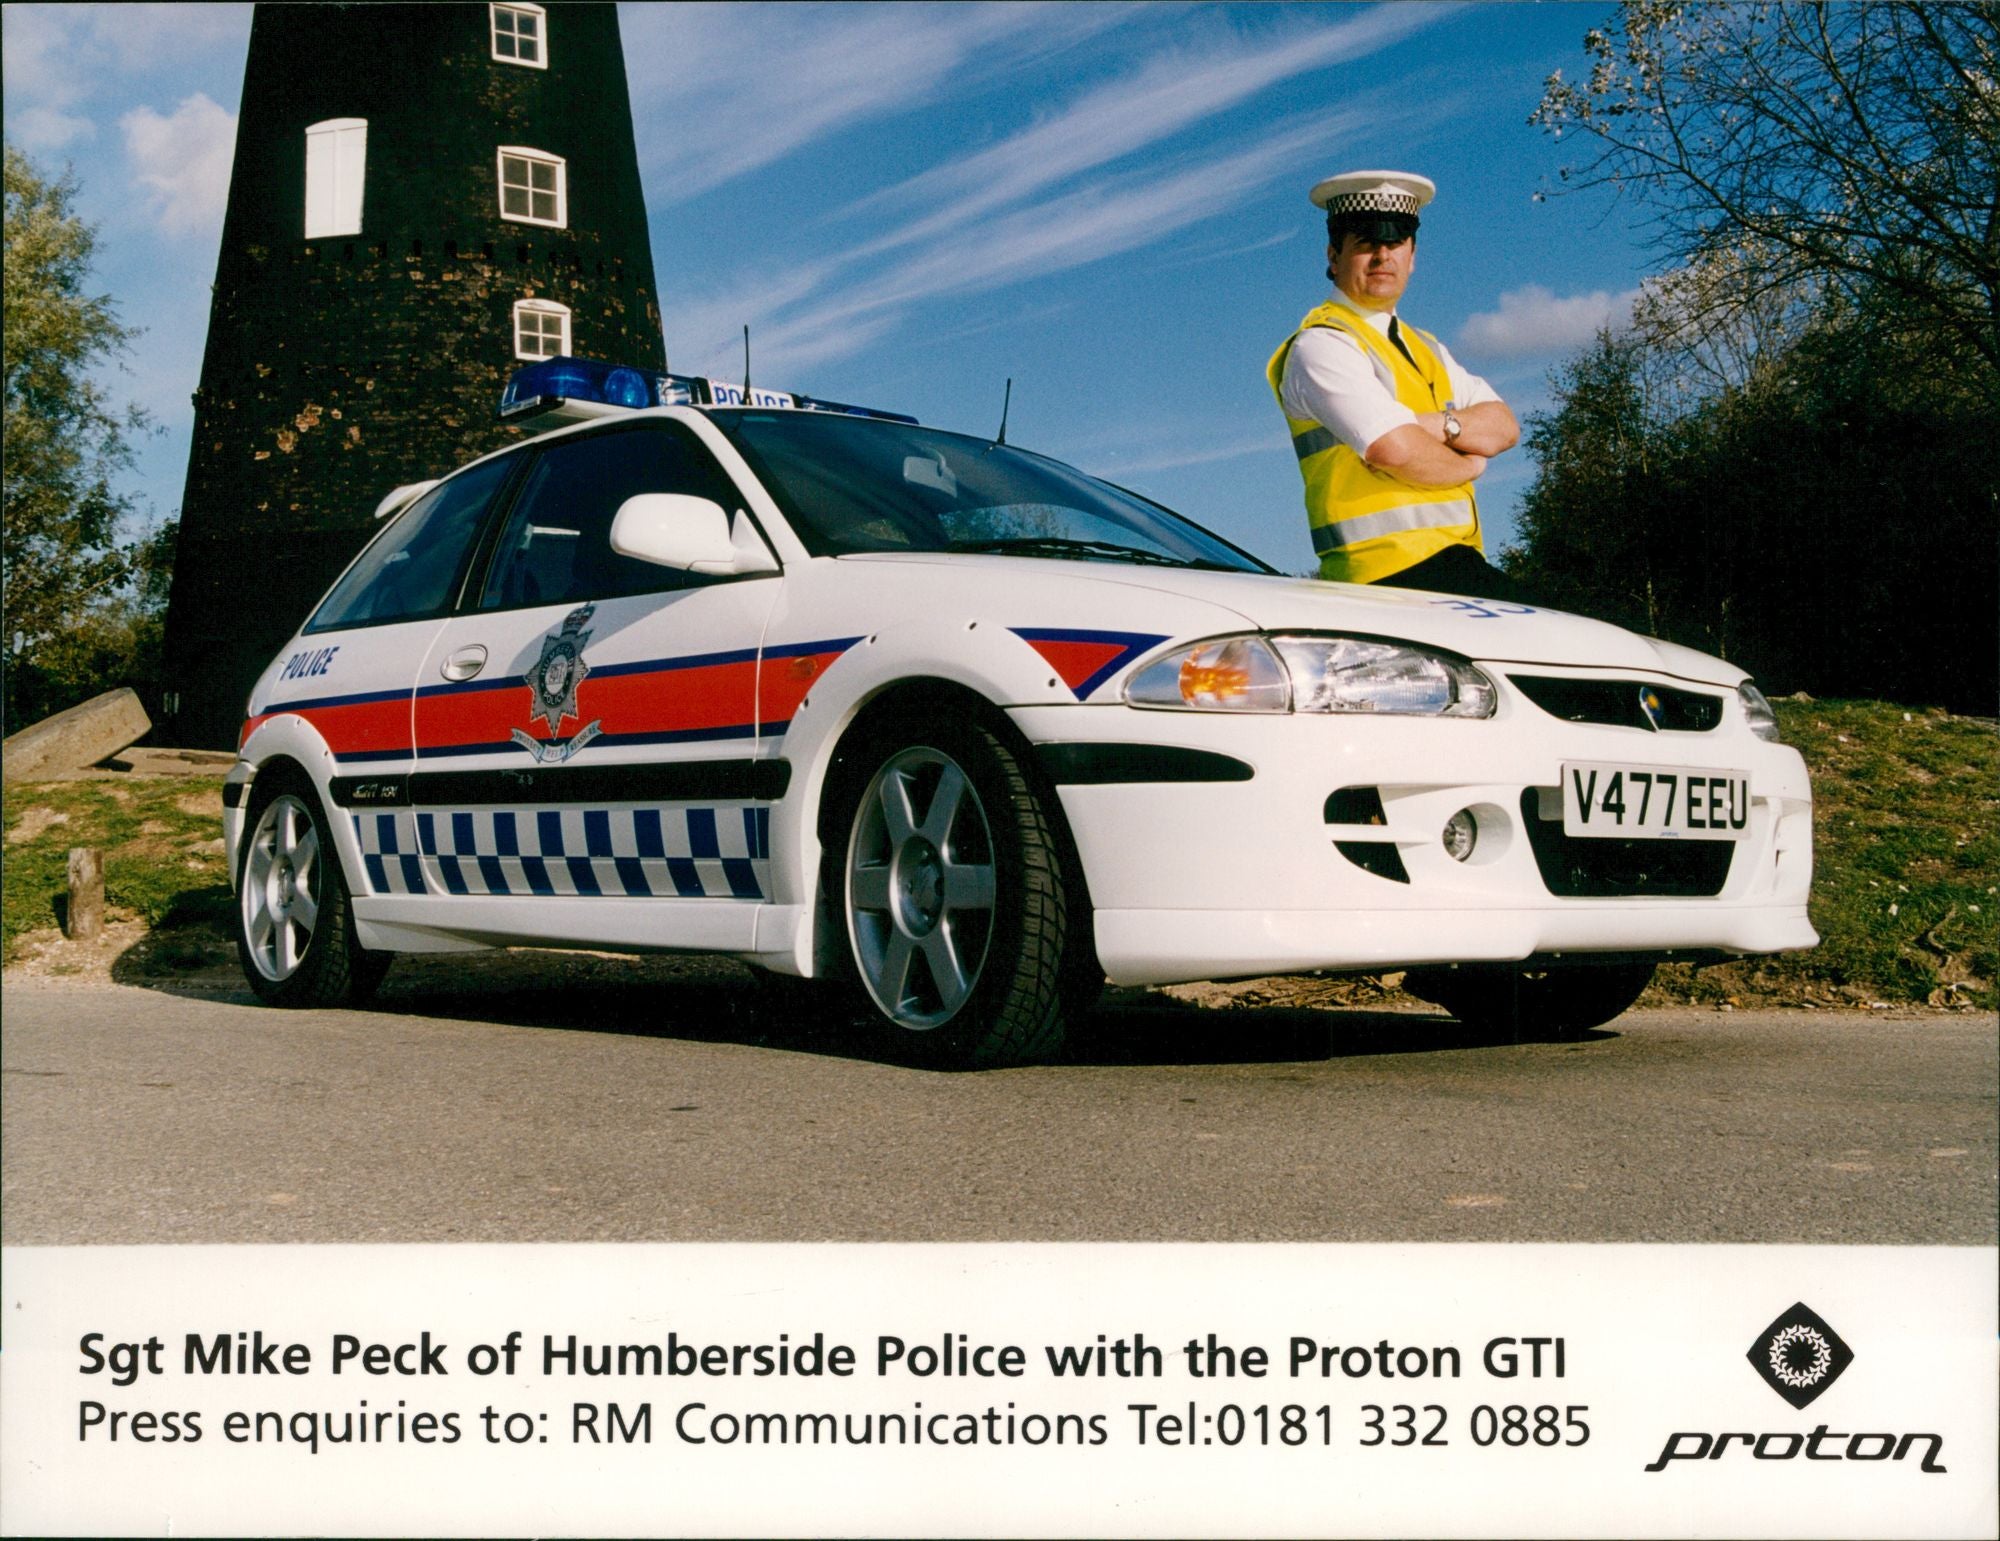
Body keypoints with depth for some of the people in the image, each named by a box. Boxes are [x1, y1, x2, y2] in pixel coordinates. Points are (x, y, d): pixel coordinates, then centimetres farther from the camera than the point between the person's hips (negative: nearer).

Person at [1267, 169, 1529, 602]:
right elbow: (1393, 449, -17)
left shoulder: (1425, 349, 25)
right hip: (1399, 568, -8)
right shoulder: (1320, 346, -3)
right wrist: (1467, 464, 2)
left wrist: (1442, 425, -9)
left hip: (1452, 561, 8)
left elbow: (1504, 428, 12)